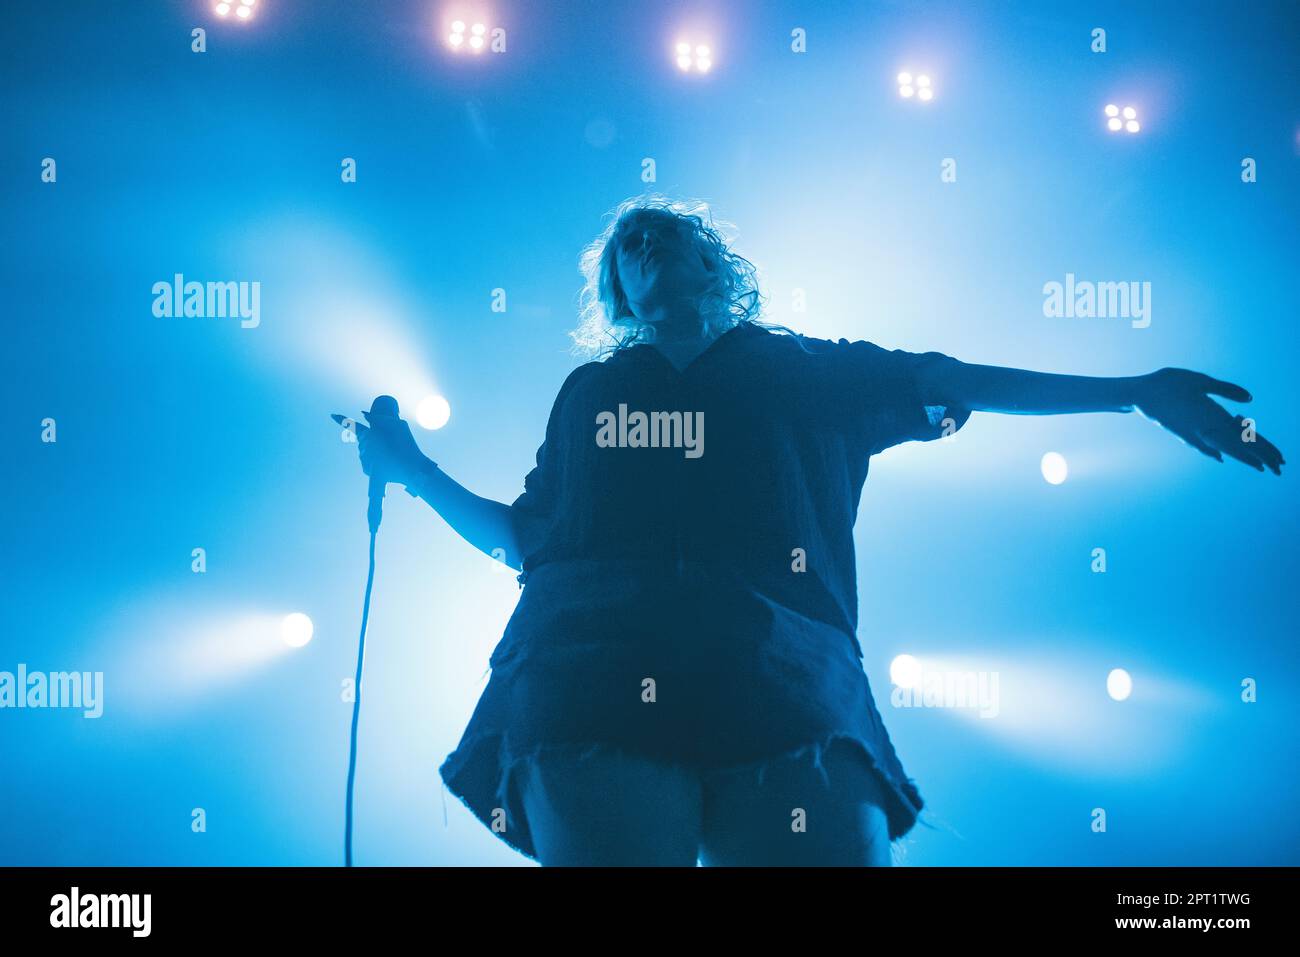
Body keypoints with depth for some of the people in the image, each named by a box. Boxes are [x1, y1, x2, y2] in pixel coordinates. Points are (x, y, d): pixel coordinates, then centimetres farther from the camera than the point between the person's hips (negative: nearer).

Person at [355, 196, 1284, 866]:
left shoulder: (798, 369, 25)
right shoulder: (590, 391, 28)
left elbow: (945, 382, 17)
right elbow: (520, 538, 31)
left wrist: (1138, 392, 10)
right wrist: (413, 471, 24)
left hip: (786, 699, 0)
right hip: (593, 698, 1)